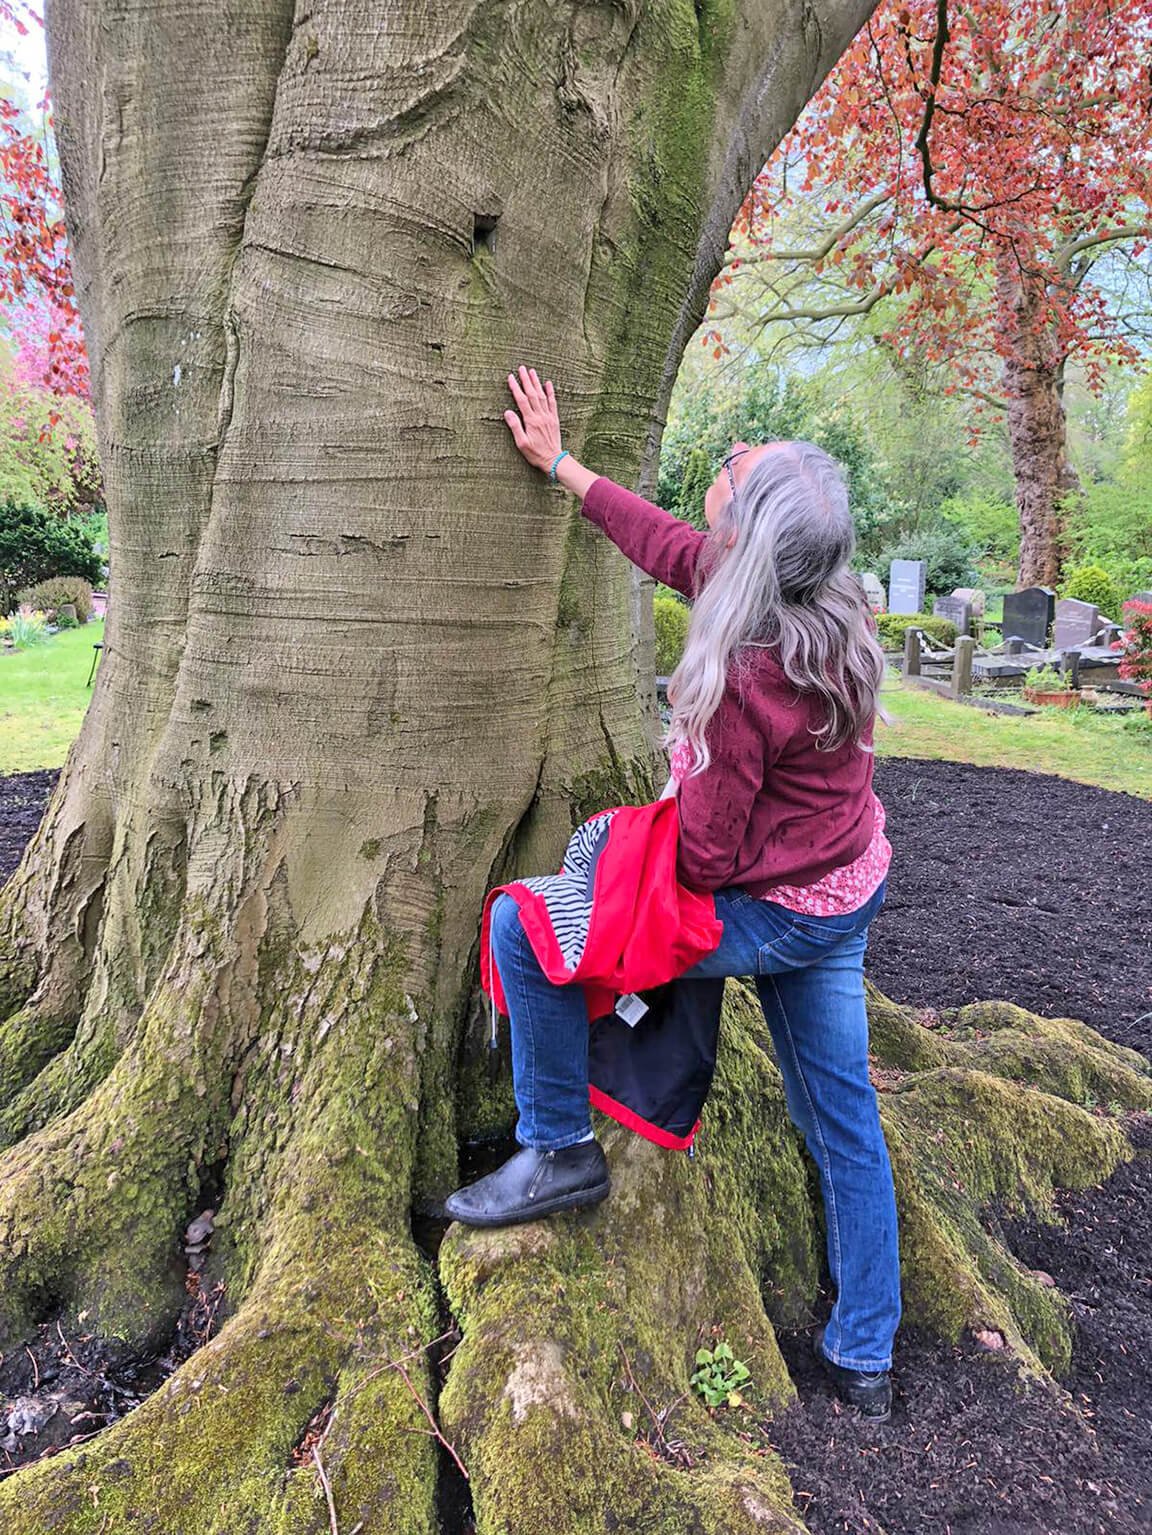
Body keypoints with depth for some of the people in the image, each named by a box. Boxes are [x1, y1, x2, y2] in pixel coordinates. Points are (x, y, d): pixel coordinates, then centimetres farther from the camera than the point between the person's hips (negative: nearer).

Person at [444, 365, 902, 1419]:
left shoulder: (743, 682, -30)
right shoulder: (832, 609, -4)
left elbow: (707, 856, -22)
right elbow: (670, 548, 9)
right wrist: (561, 466, 17)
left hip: (776, 915, -9)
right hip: (852, 893, 9)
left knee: (520, 922, -5)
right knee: (845, 1125, 18)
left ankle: (560, 1150, 11)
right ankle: (864, 1357, 36)